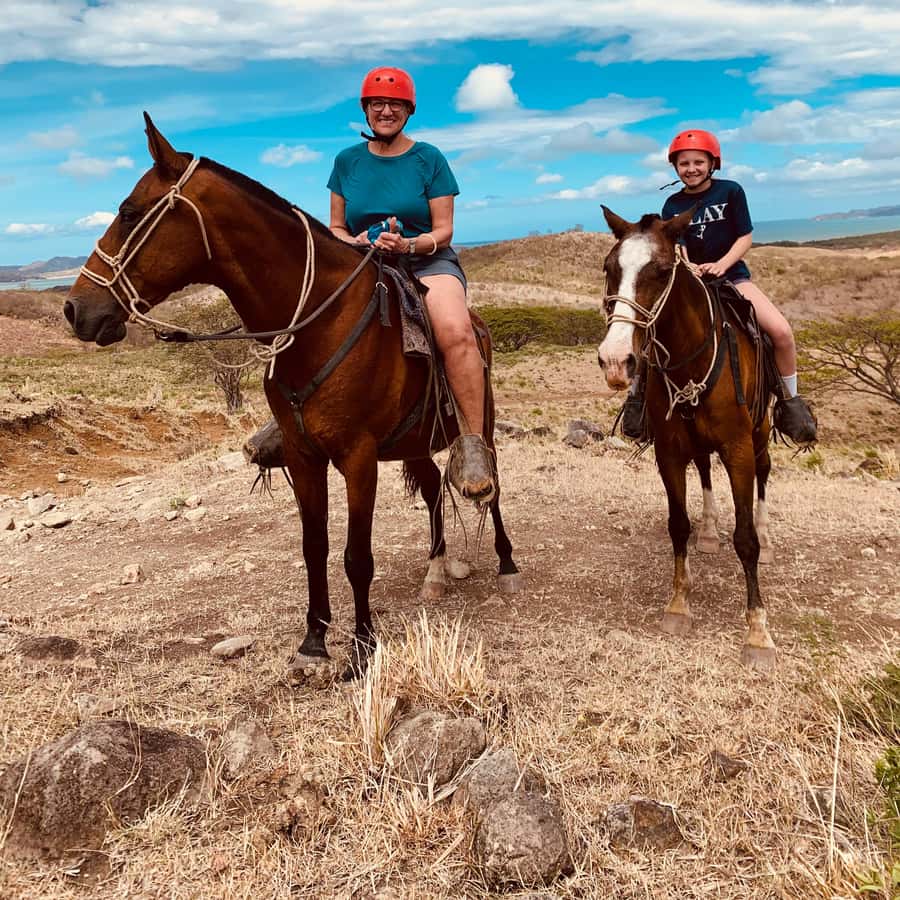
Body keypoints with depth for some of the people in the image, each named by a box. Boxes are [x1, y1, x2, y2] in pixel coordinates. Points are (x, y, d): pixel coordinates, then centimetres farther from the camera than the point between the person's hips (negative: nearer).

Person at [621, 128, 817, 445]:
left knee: (781, 330, -21)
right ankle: (638, 392, 3)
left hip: (731, 274, -1)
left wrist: (722, 264, -20)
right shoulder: (672, 206, 1)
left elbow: (745, 237, -3)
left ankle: (790, 402, -1)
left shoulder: (731, 191, -2)